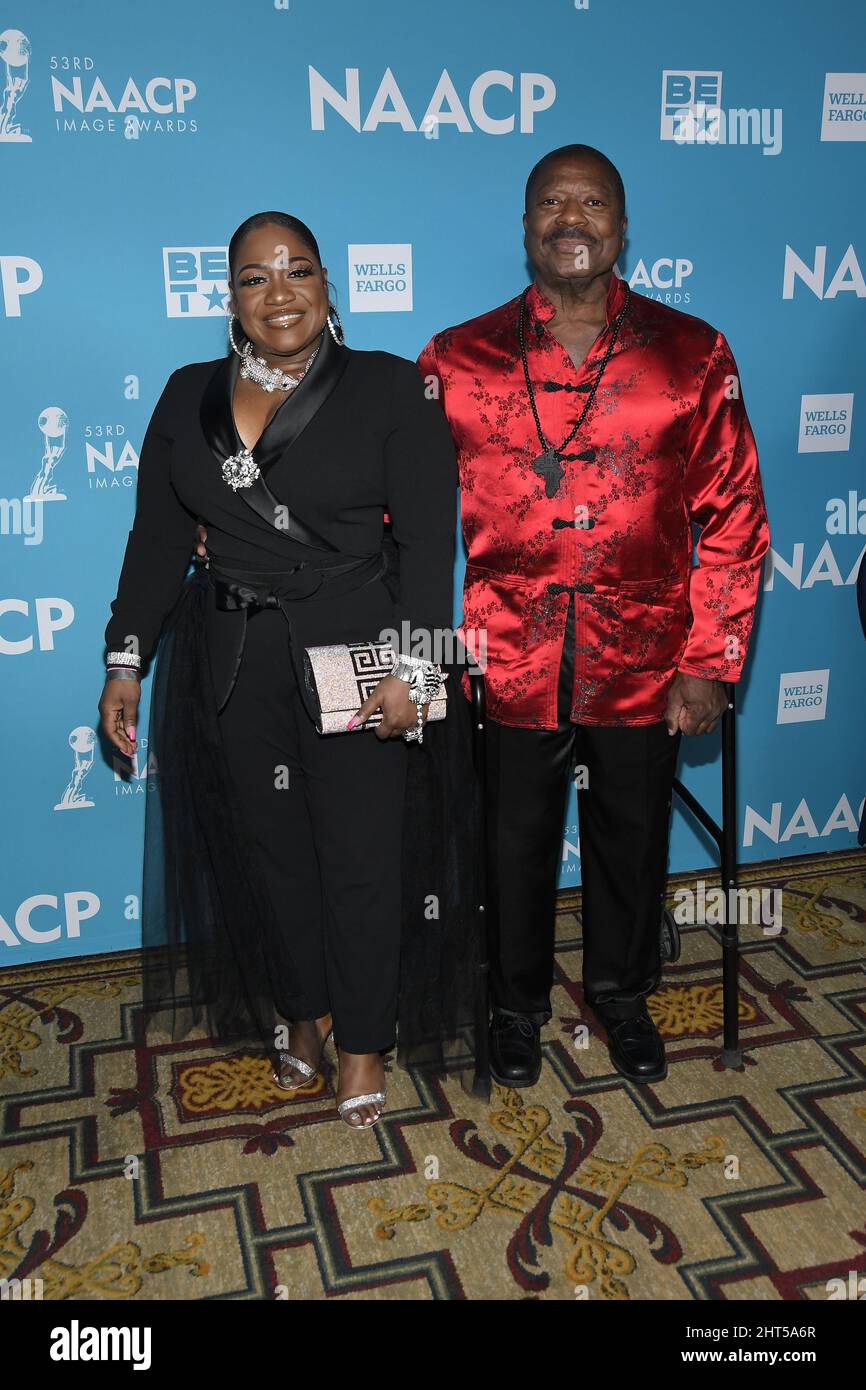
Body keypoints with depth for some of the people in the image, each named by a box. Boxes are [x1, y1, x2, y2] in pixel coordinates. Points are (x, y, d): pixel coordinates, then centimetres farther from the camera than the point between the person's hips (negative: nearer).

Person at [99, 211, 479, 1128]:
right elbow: (157, 538, 10)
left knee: (360, 854, 5)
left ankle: (363, 1037, 26)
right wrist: (126, 662, 6)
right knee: (267, 847, 13)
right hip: (228, 666, 4)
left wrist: (413, 666, -16)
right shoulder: (189, 397, 7)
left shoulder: (386, 389, -4)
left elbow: (427, 539, -8)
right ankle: (305, 1009, 36)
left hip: (355, 658, -3)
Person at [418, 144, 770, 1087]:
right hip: (510, 665, 0)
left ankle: (621, 992, 44)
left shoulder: (692, 356, -2)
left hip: (643, 664, 1)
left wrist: (709, 662, -4)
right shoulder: (457, 361, -2)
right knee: (516, 844, 15)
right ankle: (517, 1004, 40)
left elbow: (732, 518, -1)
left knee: (632, 840, 18)